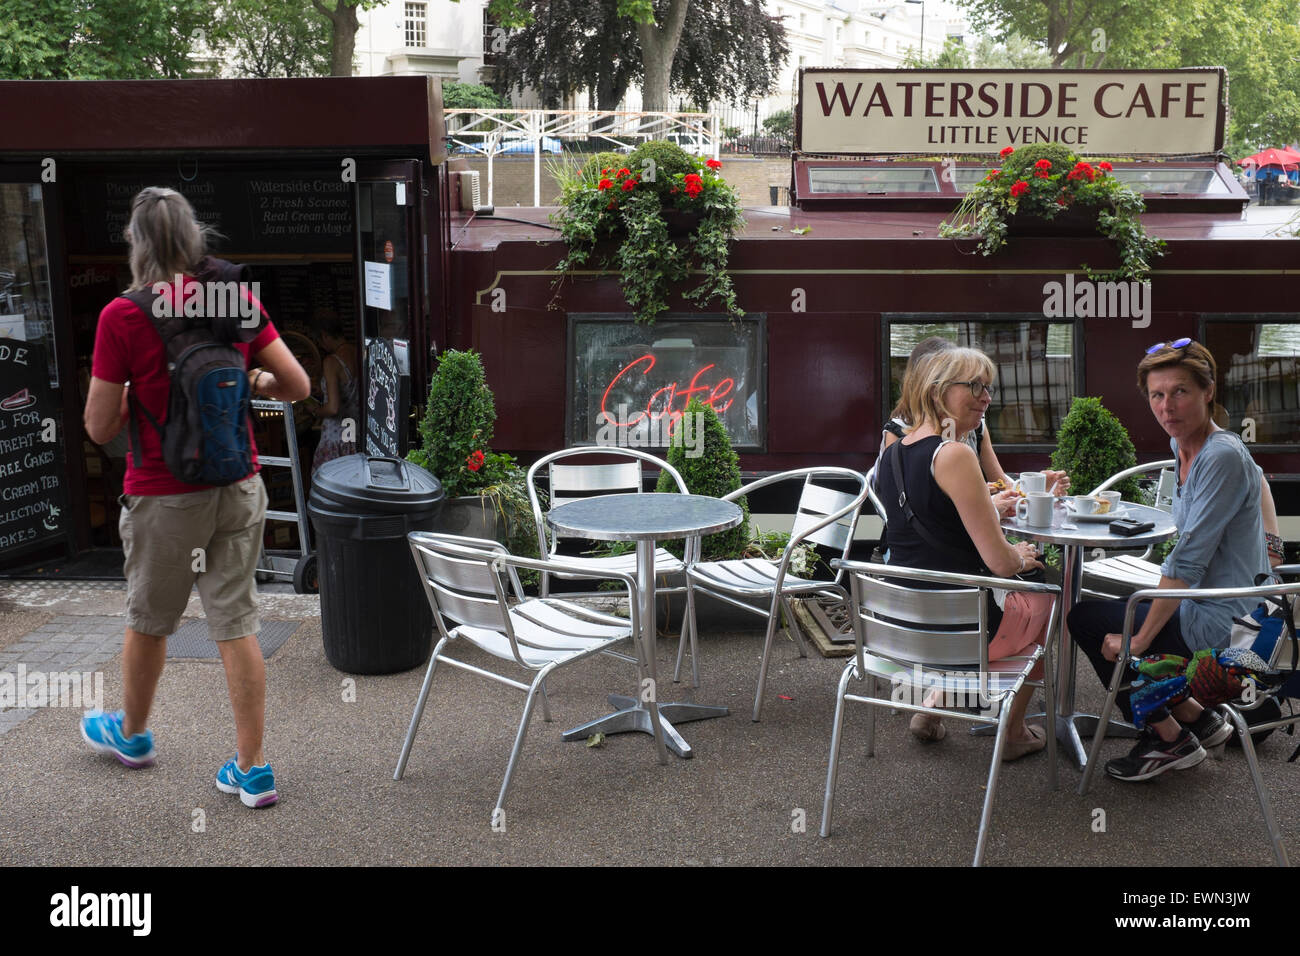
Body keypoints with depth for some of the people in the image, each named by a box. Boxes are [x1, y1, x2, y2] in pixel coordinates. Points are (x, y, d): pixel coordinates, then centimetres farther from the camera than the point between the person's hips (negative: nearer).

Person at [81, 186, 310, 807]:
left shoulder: (122, 318, -14)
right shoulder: (238, 299, -3)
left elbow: (99, 428, -8)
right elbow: (298, 387, 0)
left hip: (164, 495, -3)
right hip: (239, 488, 3)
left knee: (147, 621, 18)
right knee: (236, 624, 8)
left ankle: (132, 733, 42)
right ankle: (252, 770, 11)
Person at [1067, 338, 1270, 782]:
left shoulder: (1222, 458, -22)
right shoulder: (1184, 447, 6)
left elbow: (1188, 561, -23)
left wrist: (1140, 639, -18)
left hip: (1221, 625, -9)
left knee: (1085, 619, 1)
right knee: (1106, 608, 22)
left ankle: (1170, 739, 10)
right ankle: (1195, 717, 21)